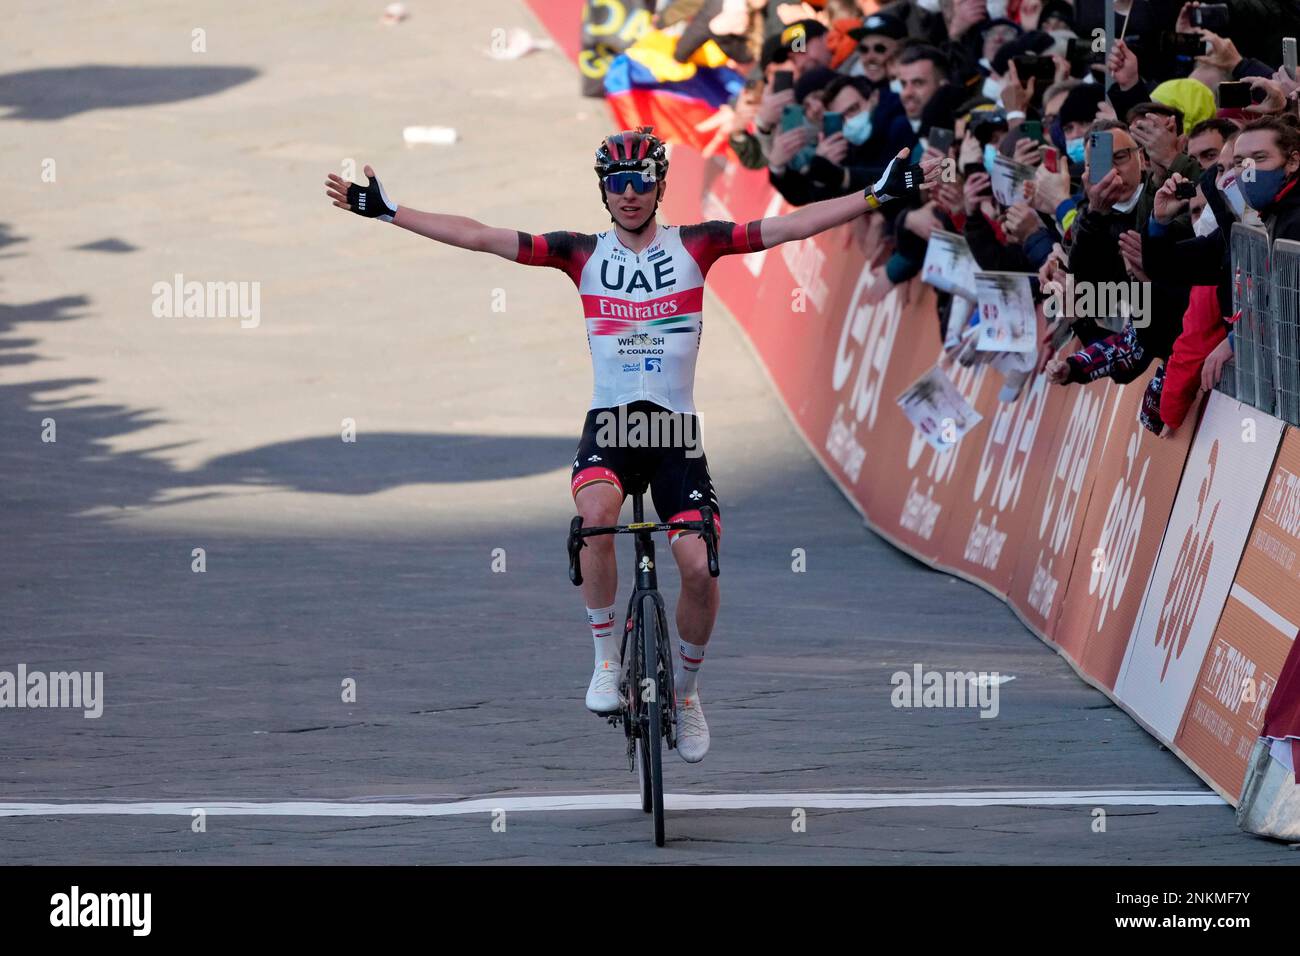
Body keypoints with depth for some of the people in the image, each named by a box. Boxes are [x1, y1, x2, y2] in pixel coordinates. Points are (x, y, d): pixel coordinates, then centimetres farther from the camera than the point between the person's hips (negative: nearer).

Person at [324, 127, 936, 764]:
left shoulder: (693, 247, 2)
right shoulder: (583, 255, 3)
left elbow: (793, 226, -4)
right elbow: (478, 237, 1)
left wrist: (881, 194, -12)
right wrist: (386, 211, -4)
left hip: (676, 427, 0)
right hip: (608, 422, 0)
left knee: (699, 567, -14)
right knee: (596, 513, -33)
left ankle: (686, 691, 13)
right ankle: (607, 660, -16)